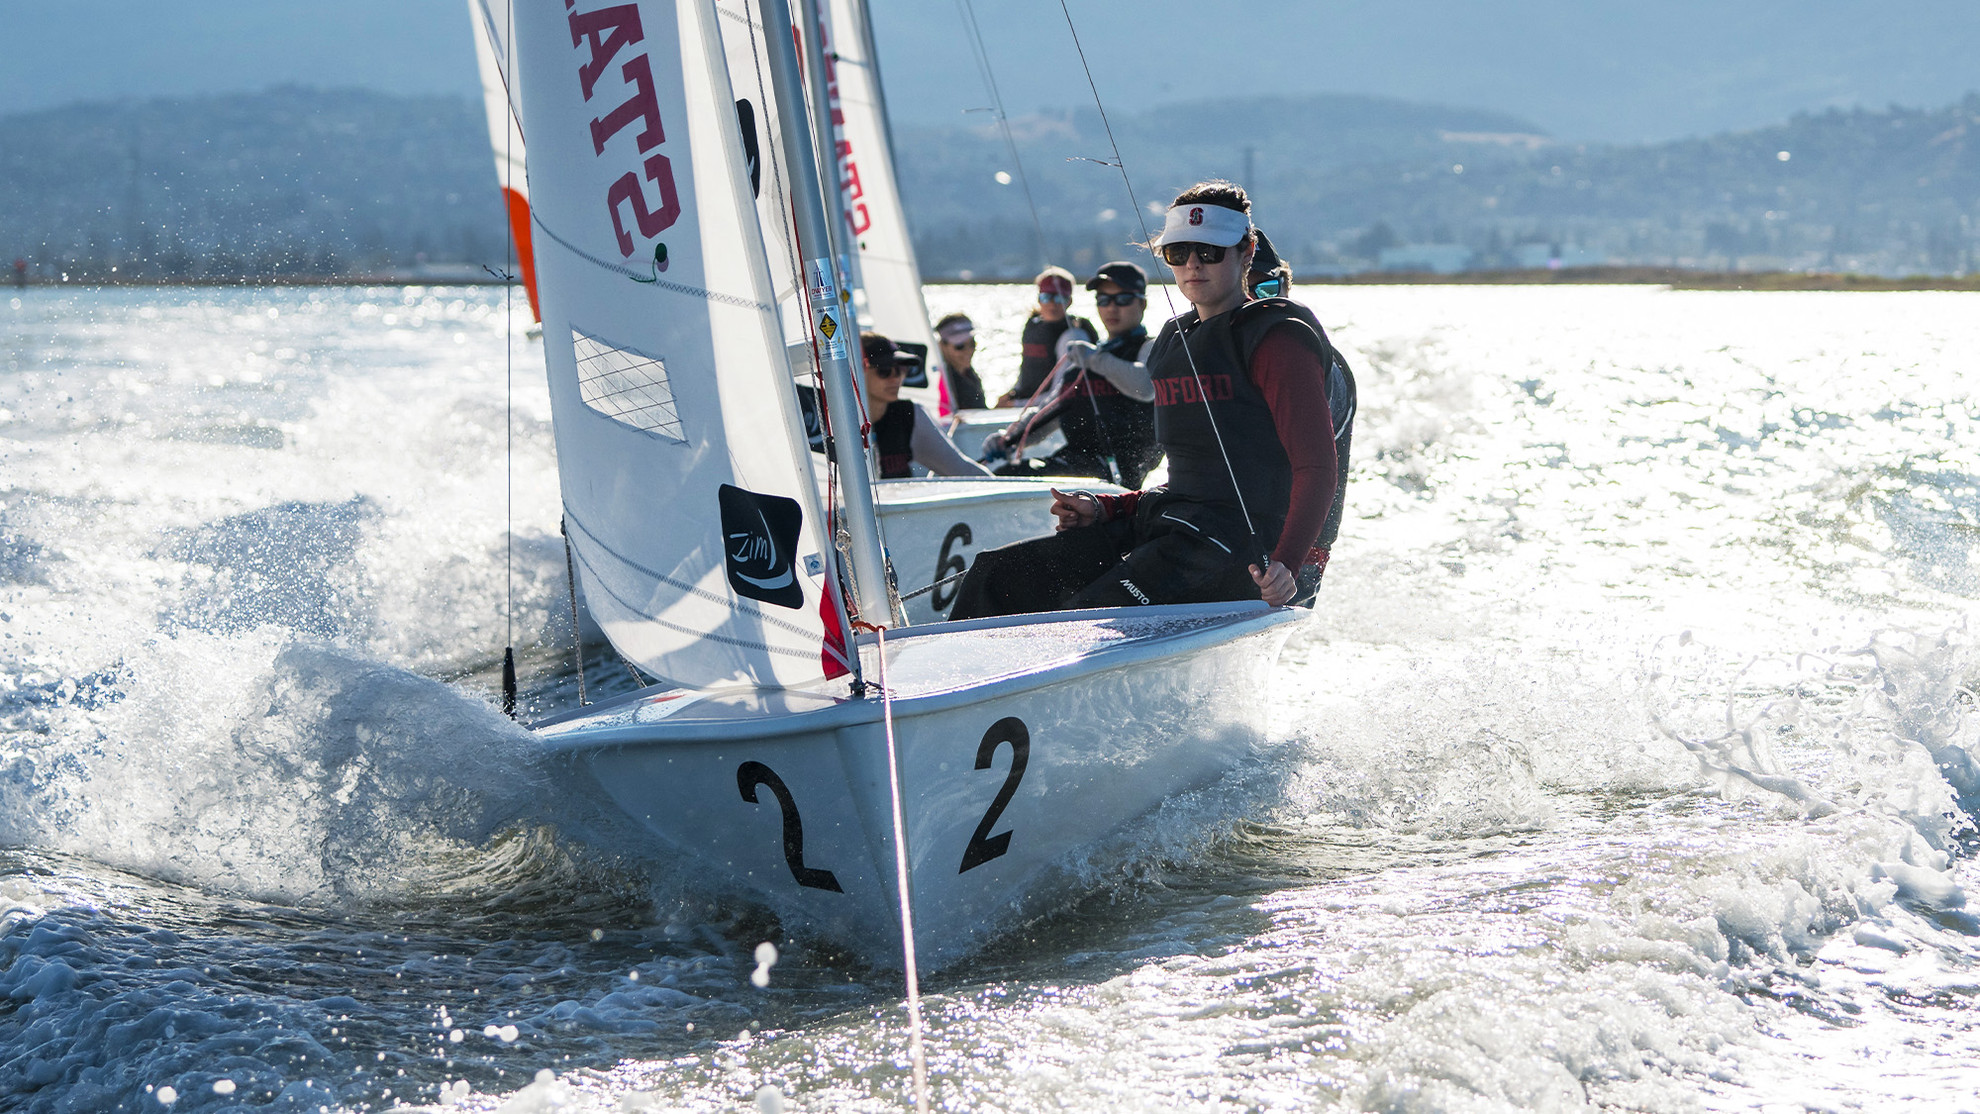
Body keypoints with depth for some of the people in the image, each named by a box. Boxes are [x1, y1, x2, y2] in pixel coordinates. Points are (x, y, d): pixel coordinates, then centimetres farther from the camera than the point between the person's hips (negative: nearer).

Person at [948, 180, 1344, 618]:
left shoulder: (1278, 339, -5)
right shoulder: (1176, 340, 19)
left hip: (1233, 545, -8)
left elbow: (1317, 470, -13)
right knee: (999, 572, -2)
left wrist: (1284, 565, -28)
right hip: (1162, 525, 9)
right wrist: (1104, 510, 11)